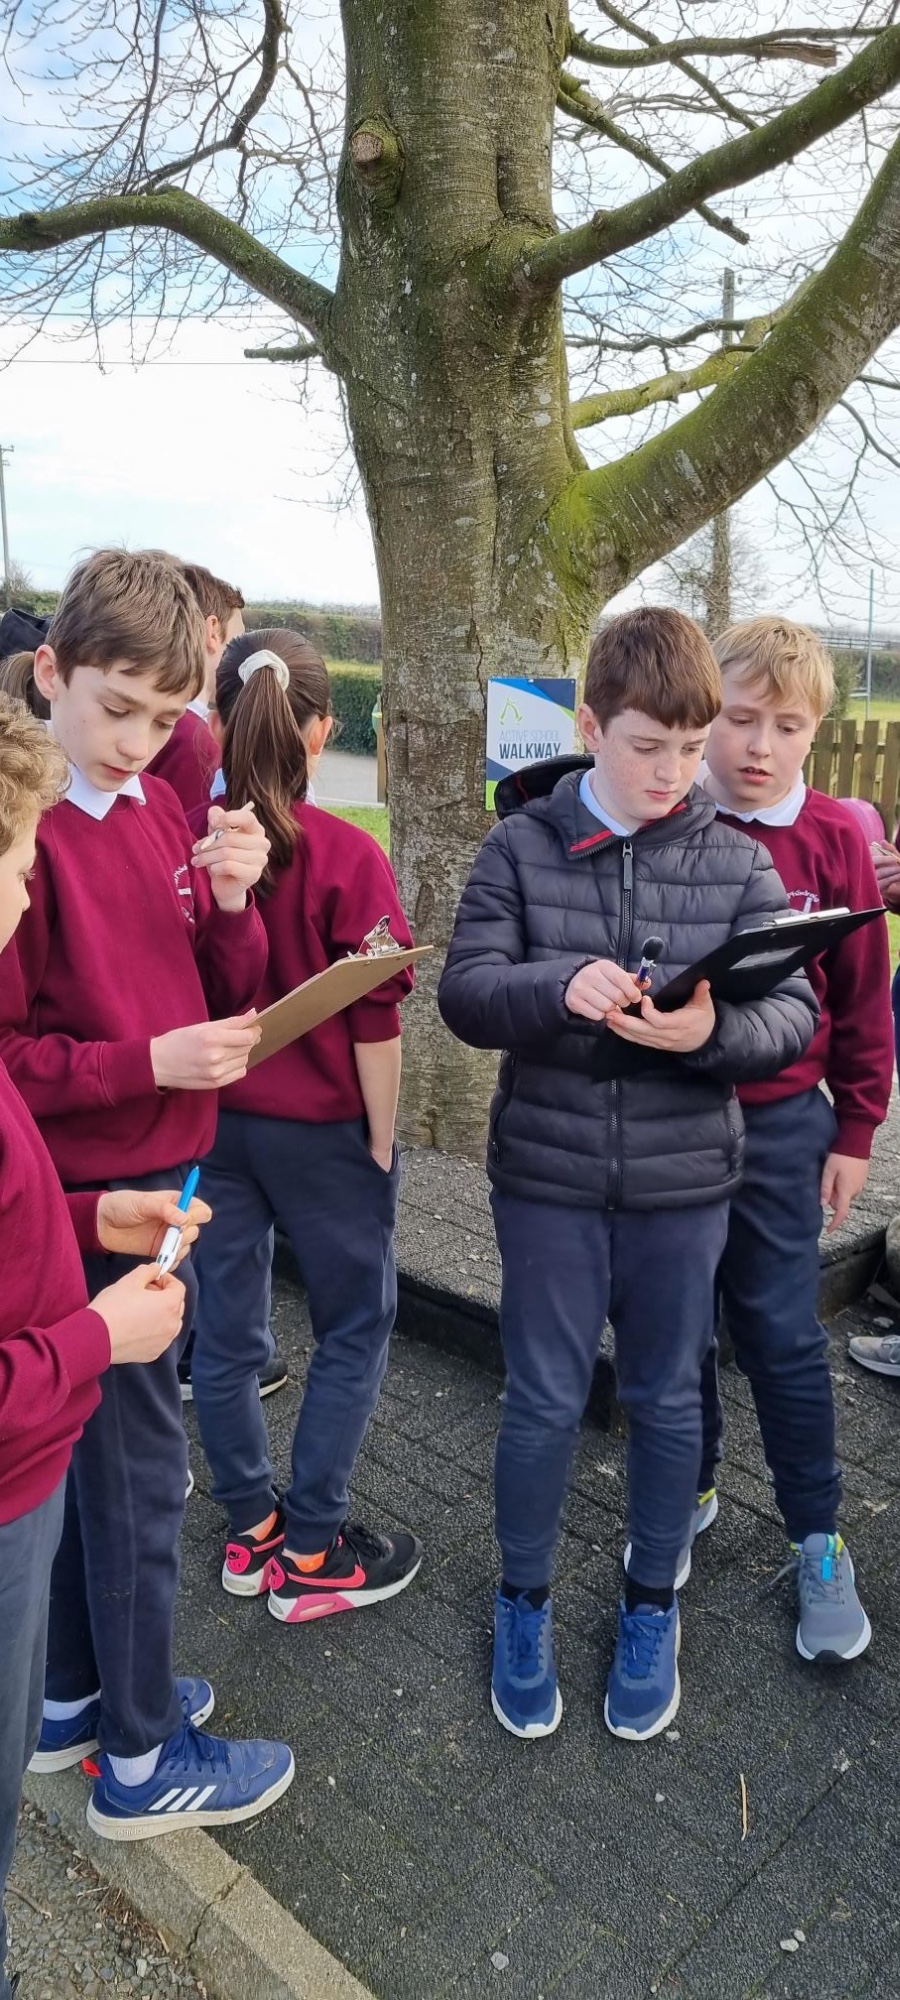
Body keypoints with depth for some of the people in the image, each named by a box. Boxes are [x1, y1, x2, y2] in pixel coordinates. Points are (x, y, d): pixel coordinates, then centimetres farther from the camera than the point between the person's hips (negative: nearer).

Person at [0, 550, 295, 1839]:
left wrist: (232, 902, -10)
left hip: (157, 1175, 7)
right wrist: (148, 1063, -23)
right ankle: (142, 1760, 27)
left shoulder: (160, 810, 5)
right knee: (140, 1464, 6)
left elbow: (227, 996, 7)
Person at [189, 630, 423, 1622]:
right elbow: (374, 1022, -16)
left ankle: (251, 1528, 33)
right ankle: (310, 1555, 21)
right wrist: (381, 1141, -3)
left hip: (208, 1118, 4)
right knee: (354, 1330, 14)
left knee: (224, 1328, 16)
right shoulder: (346, 858, -17)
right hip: (318, 1128, -4)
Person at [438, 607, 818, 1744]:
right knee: (543, 1402, 11)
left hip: (682, 1180, 1)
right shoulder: (521, 844, -4)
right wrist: (561, 989, -30)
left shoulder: (737, 860, -2)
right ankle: (524, 1600, 37)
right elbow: (464, 992, -10)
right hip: (548, 1175, -1)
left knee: (667, 1400, 16)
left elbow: (794, 1015, -5)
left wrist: (710, 1031, -27)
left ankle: (651, 1604, 41)